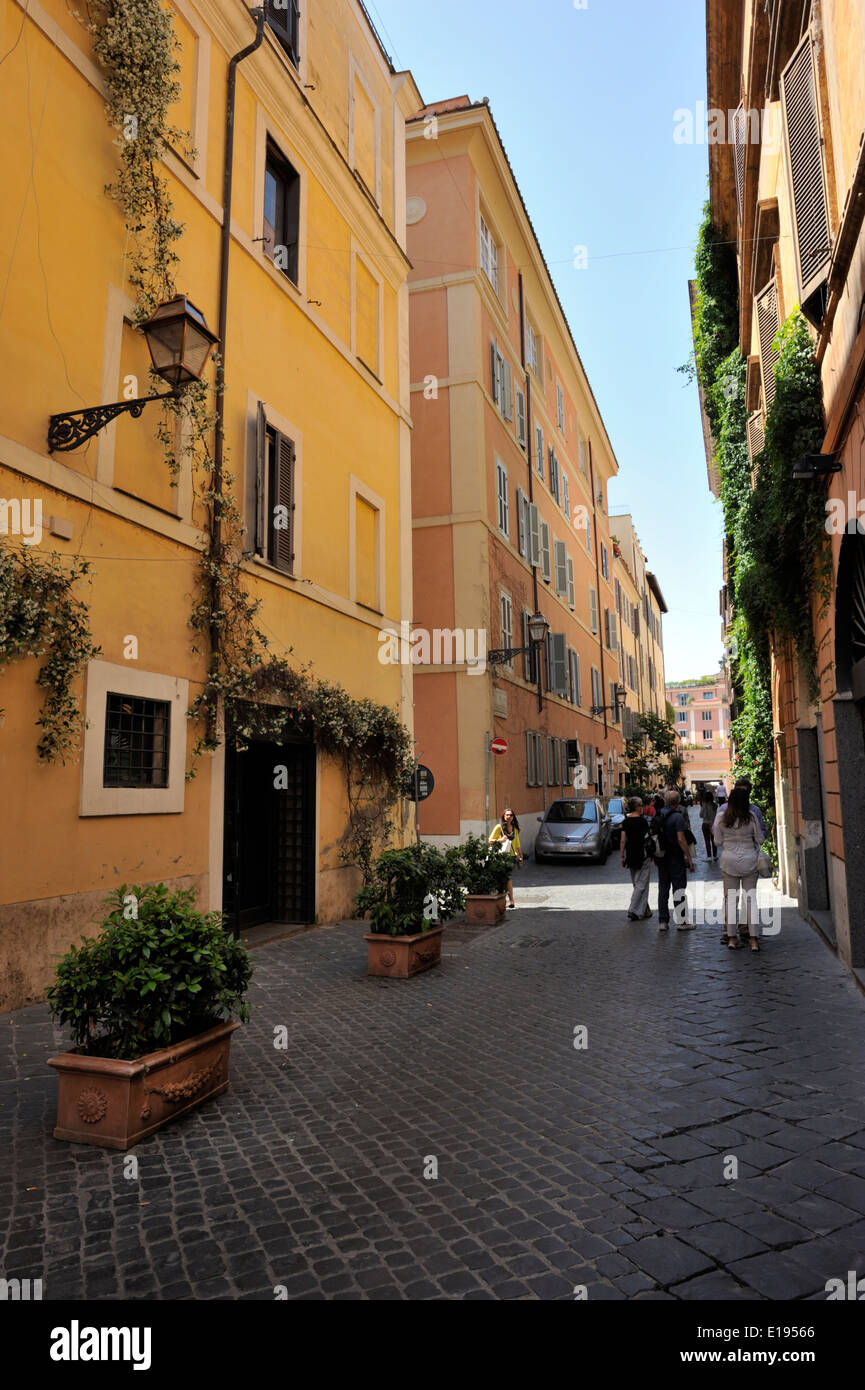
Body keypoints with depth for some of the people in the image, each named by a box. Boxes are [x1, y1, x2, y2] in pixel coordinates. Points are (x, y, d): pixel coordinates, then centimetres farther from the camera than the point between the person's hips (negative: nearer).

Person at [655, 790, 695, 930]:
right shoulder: (677, 816, -14)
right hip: (676, 857, -6)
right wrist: (689, 858, -13)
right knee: (679, 889, 2)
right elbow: (681, 839, -18)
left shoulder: (659, 816, 6)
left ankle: (662, 921, 11)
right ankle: (681, 921, 7)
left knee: (663, 889, 9)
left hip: (662, 857, 6)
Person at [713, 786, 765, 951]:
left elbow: (718, 841, 2)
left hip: (729, 861, 1)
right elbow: (760, 839, 1)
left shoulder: (721, 817, -5)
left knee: (730, 899, 8)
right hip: (749, 861, -1)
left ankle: (732, 937, 10)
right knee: (750, 897, 5)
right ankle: (753, 939, 5)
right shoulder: (751, 818, -8)